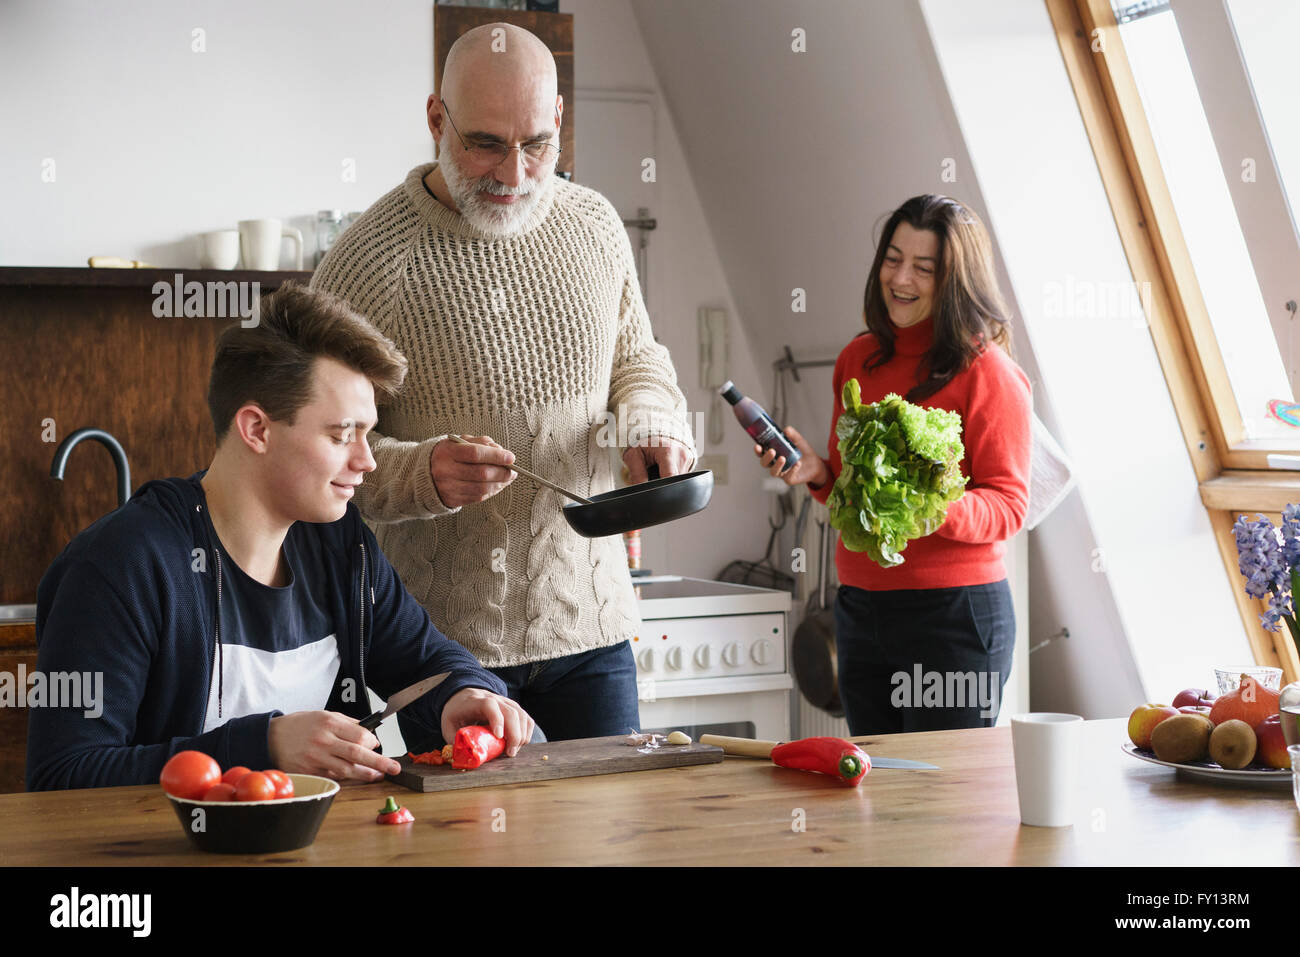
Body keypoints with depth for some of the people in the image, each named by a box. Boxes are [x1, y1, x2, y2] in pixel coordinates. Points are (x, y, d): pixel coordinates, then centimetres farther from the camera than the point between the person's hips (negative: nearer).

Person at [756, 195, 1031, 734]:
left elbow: (1009, 506, -10)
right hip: (859, 605, 6)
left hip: (954, 613, -6)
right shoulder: (857, 360, 10)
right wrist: (818, 473, -1)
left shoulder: (987, 372, -8)